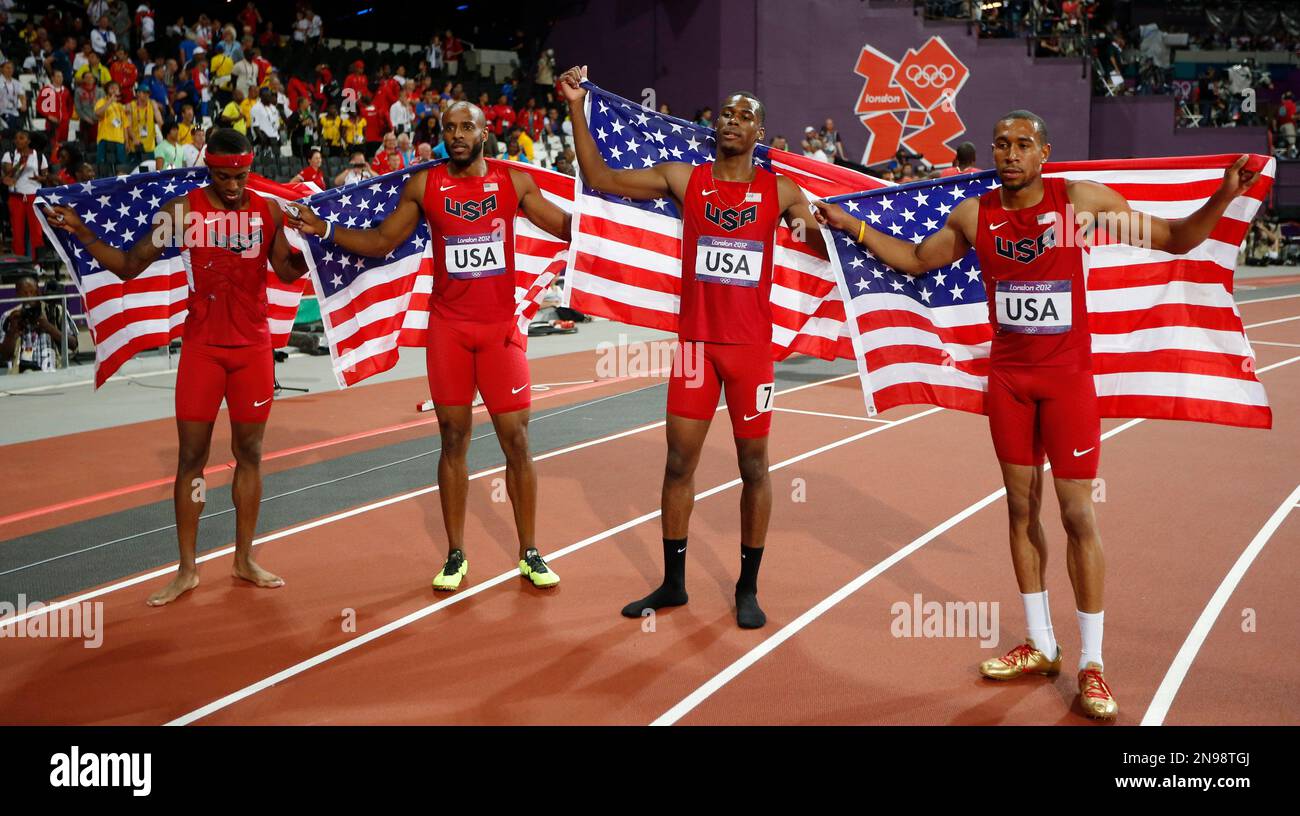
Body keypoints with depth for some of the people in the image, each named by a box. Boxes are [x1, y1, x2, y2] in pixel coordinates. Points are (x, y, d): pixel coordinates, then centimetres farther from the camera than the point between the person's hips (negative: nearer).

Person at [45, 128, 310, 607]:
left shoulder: (269, 210, 1)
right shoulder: (181, 210, -3)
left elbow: (289, 271, 8)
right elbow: (129, 267, 1)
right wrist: (81, 233, -11)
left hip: (253, 347, 1)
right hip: (201, 347, -1)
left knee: (249, 452, 8)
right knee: (191, 455, 0)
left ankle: (244, 559, 21)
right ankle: (187, 570, 9)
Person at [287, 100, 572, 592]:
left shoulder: (514, 182, 2)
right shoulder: (423, 186, 2)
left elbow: (569, 228, 6)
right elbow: (380, 242, 7)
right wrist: (324, 230, -5)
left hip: (500, 326, 0)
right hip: (447, 327, 0)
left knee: (516, 439, 0)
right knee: (453, 438, 5)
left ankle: (529, 554, 12)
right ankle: (456, 555, 16)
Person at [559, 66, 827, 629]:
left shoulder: (779, 191, 1)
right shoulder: (684, 179, 2)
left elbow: (828, 247, 3)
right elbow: (600, 179, -1)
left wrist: (817, 225, -20)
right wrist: (576, 111, -9)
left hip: (752, 344, -1)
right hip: (696, 340, 1)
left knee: (753, 466, 6)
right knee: (679, 462, 5)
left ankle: (748, 589, 19)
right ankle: (673, 583, 19)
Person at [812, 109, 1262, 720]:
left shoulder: (1080, 200, -10)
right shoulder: (974, 215, 0)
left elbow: (1173, 240, -5)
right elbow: (916, 260, 16)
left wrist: (1222, 198, -22)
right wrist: (853, 227, 7)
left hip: (1067, 376, -3)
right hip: (1007, 377, 3)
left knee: (1078, 514, -2)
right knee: (1022, 508, 9)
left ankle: (1091, 664, 9)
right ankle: (1040, 647, 23)